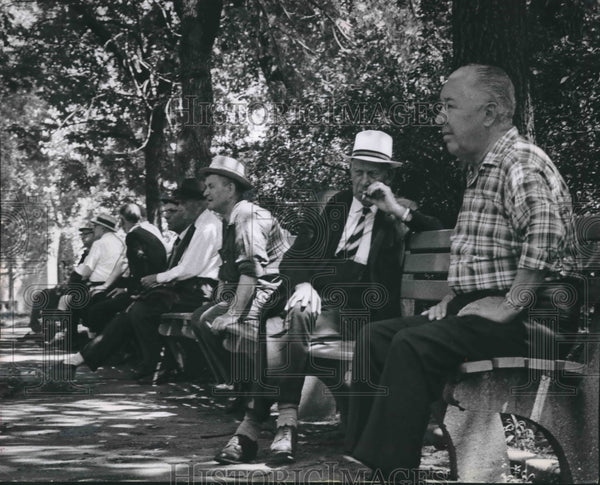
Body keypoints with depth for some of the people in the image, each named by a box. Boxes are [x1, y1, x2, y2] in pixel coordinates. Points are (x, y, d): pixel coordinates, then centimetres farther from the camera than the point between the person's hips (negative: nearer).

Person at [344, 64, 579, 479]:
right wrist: (457, 295, 13)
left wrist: (510, 305, -27)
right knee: (375, 336, 2)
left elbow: (546, 231, -32)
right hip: (476, 307, 10)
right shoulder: (481, 169, 19)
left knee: (414, 345, -27)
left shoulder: (521, 161, -13)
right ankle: (359, 456, 0)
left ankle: (387, 469, -21)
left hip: (526, 319, -10)